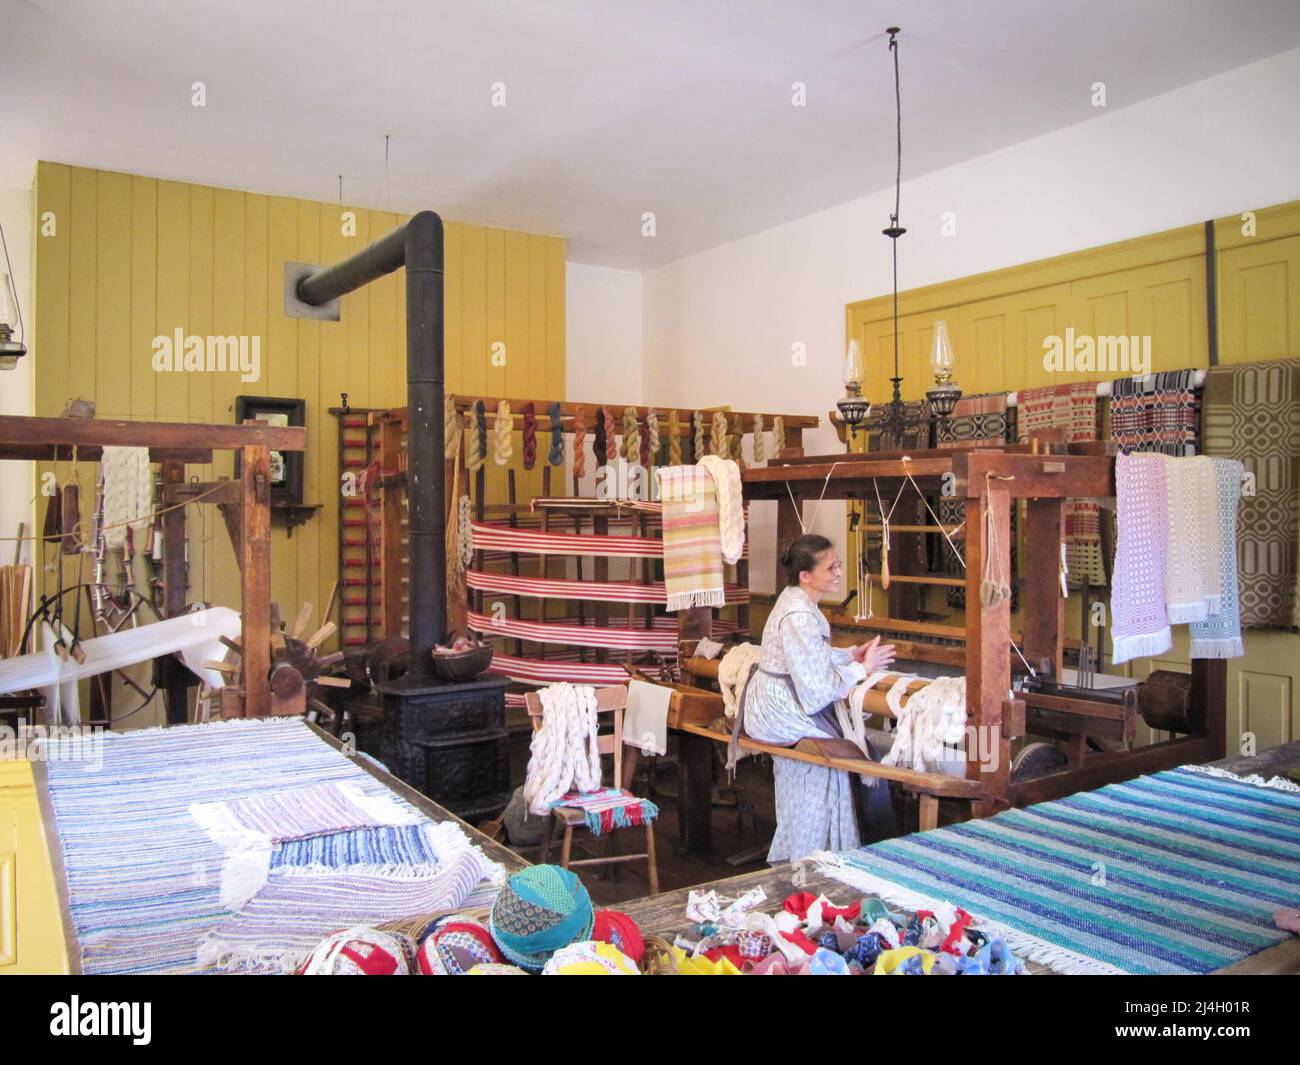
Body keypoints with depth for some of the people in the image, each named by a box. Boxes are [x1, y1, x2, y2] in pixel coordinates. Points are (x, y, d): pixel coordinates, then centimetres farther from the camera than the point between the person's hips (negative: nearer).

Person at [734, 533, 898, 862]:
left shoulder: (796, 600, 6)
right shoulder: (799, 616, -25)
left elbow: (812, 657, 19)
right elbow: (819, 690, -25)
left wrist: (851, 654, 5)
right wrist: (862, 668, -13)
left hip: (777, 704, 9)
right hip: (779, 712, -9)